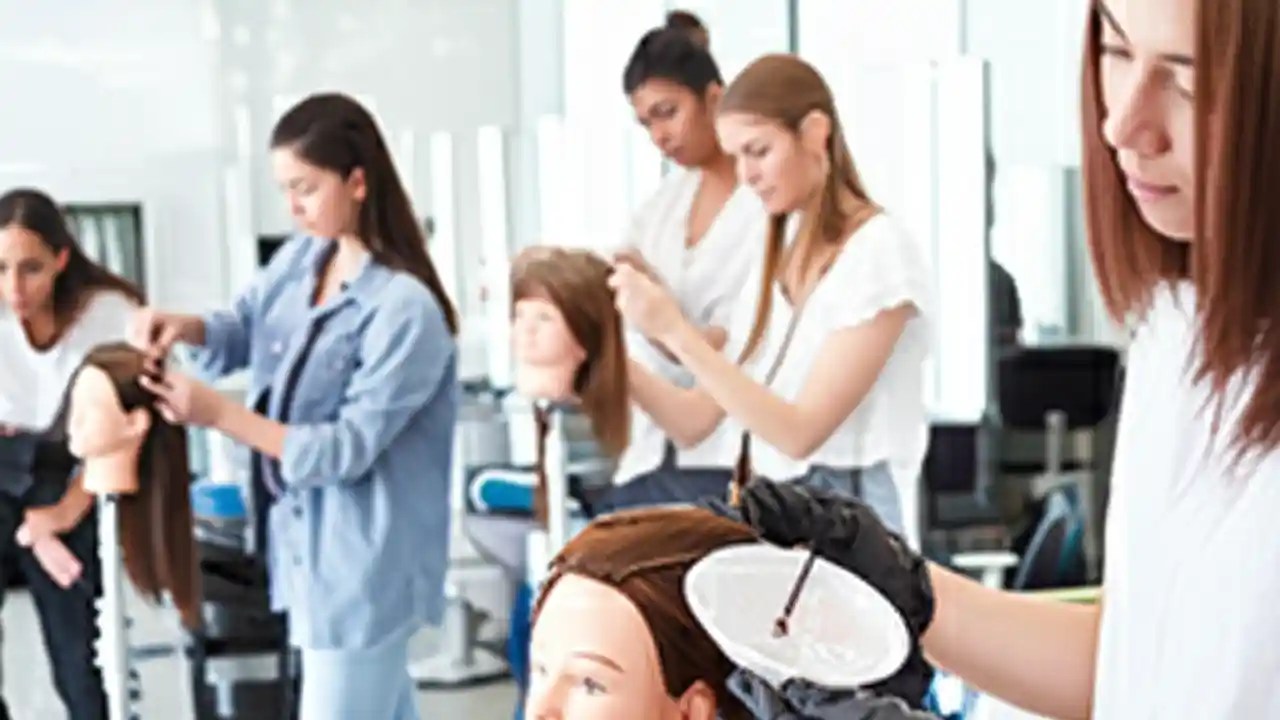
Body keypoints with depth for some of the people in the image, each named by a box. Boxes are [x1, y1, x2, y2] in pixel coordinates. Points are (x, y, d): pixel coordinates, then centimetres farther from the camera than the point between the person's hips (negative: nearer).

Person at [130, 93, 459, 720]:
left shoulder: (404, 309, -22)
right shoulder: (299, 259, 3)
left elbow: (348, 451, -21)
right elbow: (242, 331, 17)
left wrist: (219, 414, -25)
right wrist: (183, 327, -7)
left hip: (364, 559, -8)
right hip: (306, 541, 8)